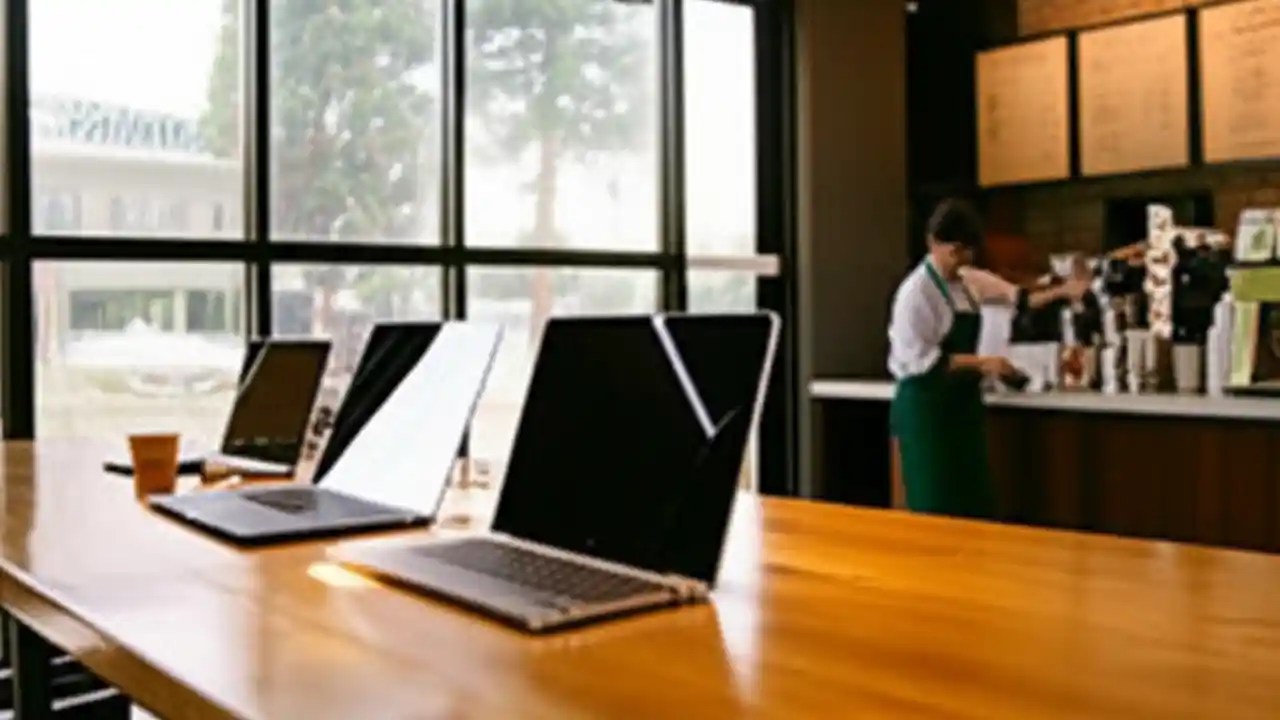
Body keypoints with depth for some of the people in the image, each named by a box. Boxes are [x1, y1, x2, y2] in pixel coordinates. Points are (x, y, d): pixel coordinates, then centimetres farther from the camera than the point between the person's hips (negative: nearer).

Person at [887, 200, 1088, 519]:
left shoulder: (970, 281, 7)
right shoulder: (916, 291, -16)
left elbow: (1017, 297, 15)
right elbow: (919, 358, -21)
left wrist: (1061, 292, -1)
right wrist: (981, 363, -22)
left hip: (961, 402, 8)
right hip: (925, 406, -8)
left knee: (974, 501, 10)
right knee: (937, 505, -3)